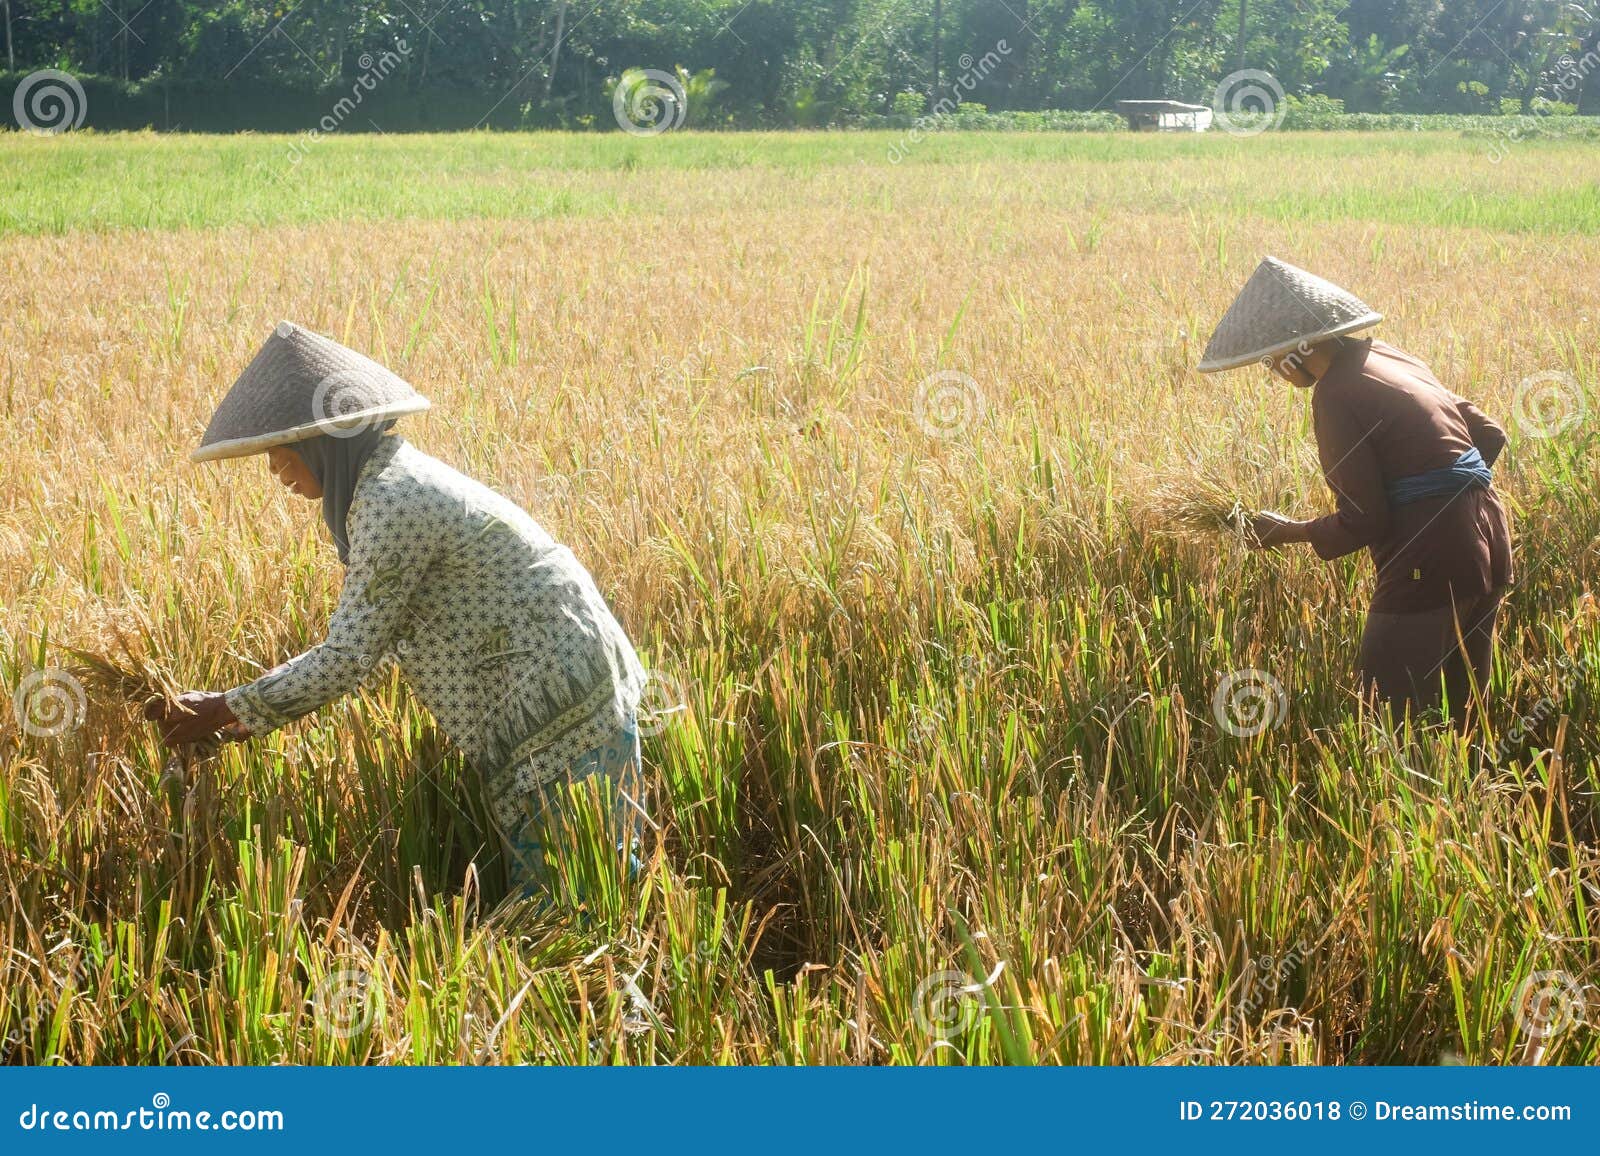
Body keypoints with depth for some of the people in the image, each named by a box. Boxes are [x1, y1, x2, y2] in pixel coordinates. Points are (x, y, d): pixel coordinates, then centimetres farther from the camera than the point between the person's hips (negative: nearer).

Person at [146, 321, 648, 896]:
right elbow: (366, 637, 15)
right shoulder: (395, 477, 12)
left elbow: (347, 657, -19)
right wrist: (256, 708, 10)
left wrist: (224, 711, -9)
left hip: (567, 724, -10)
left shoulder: (392, 502, -20)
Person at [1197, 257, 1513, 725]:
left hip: (1431, 563, -9)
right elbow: (1489, 434, 16)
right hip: (1487, 545, 9)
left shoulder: (1336, 394, -15)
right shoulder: (1387, 357, 11)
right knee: (1458, 712, 18)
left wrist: (1288, 532, -1)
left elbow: (1361, 522, -15)